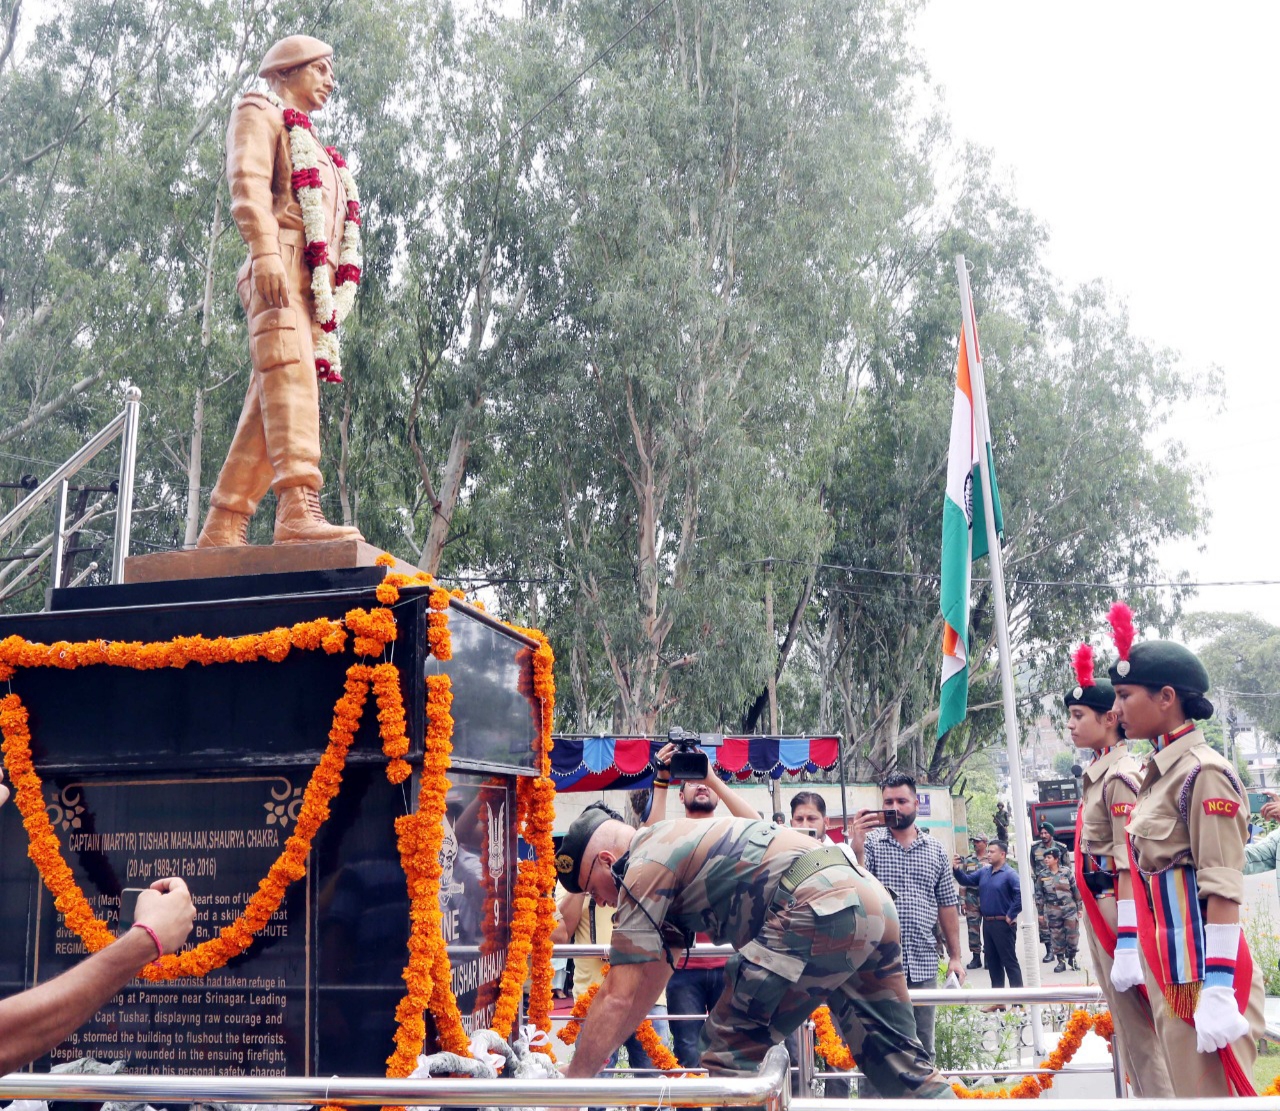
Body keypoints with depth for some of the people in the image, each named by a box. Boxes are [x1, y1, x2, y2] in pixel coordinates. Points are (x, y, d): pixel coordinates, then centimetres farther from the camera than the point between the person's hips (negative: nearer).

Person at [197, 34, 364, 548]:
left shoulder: (312, 146, 36)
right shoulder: (259, 112, 12)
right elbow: (247, 182, -6)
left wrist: (331, 300, 18)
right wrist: (265, 251, -22)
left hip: (312, 283, 8)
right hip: (281, 264, -8)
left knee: (268, 406, 0)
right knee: (291, 378, -25)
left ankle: (222, 528, -1)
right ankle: (298, 509, -39)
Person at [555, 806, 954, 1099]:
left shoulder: (644, 867, 1)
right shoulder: (675, 847, 28)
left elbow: (620, 997, -3)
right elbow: (647, 984, 33)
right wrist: (592, 1054, 36)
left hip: (820, 908, -10)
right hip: (871, 902, 10)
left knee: (730, 1053, 1)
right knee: (903, 1064, 18)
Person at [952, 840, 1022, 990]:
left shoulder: (1009, 874, -14)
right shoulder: (984, 872, 9)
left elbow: (1021, 894, -24)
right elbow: (967, 881, 11)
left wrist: (1011, 915, -20)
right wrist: (957, 869, -8)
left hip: (1003, 924, -8)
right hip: (987, 923, 8)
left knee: (1009, 961, -3)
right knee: (992, 961, 15)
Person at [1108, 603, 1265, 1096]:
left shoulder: (1204, 773, -13)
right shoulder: (1160, 774, 13)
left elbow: (1221, 889, -18)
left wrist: (1217, 990, -21)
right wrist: (1129, 949, 19)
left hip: (1202, 974, -9)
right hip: (1169, 972, 9)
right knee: (1187, 1090, 14)